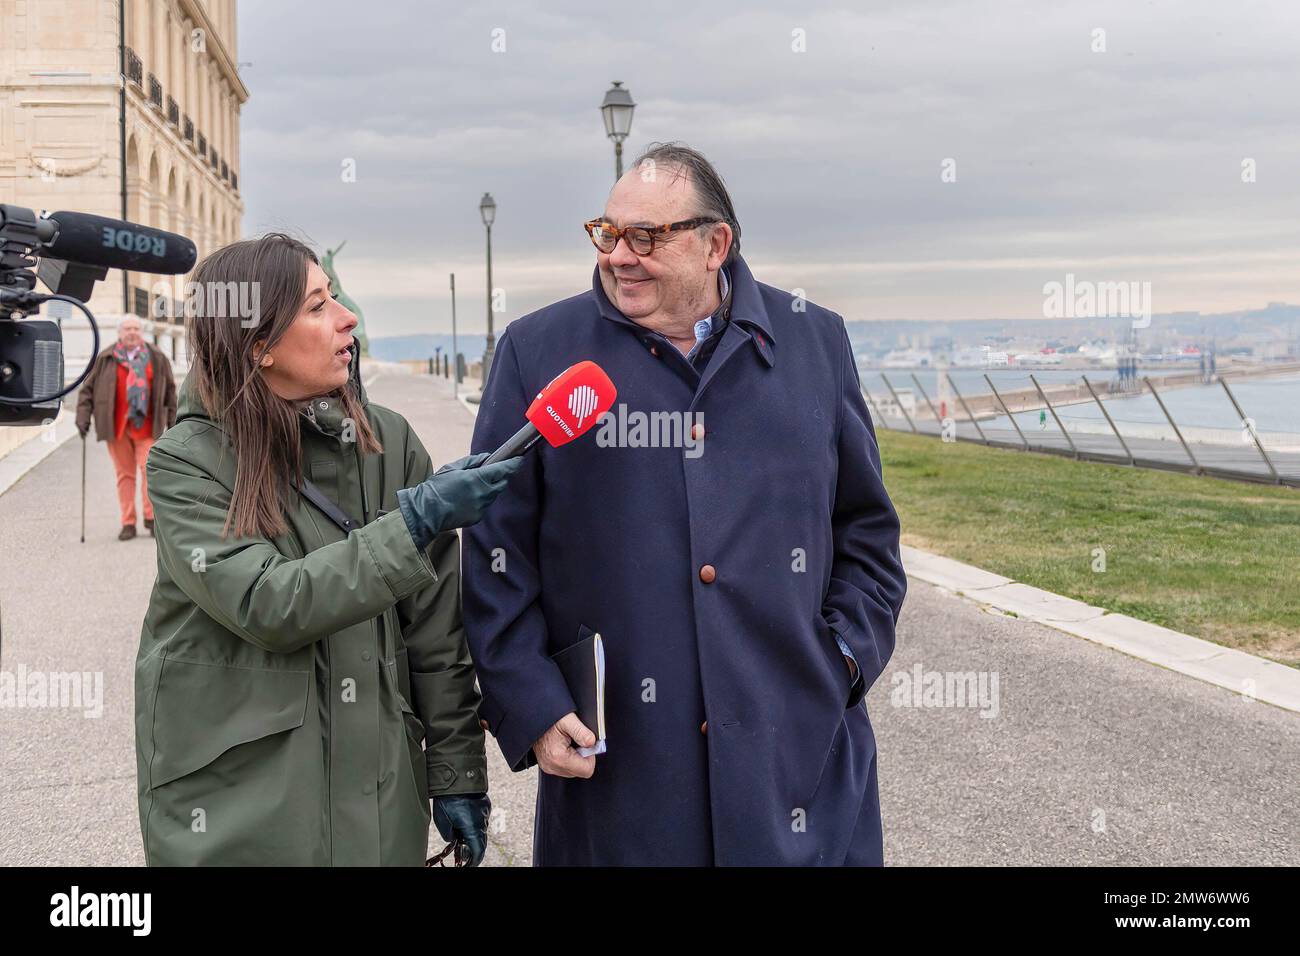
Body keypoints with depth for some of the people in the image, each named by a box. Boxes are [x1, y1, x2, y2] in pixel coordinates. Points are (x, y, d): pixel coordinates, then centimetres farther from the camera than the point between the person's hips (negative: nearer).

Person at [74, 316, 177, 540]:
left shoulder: (156, 357, 6)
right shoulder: (106, 359, 5)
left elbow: (170, 389, 12)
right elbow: (87, 389, 8)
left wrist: (172, 419, 10)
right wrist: (83, 416, -1)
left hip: (147, 426, 0)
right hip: (117, 426, 1)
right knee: (124, 473, 4)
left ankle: (150, 516, 5)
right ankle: (128, 523, 8)